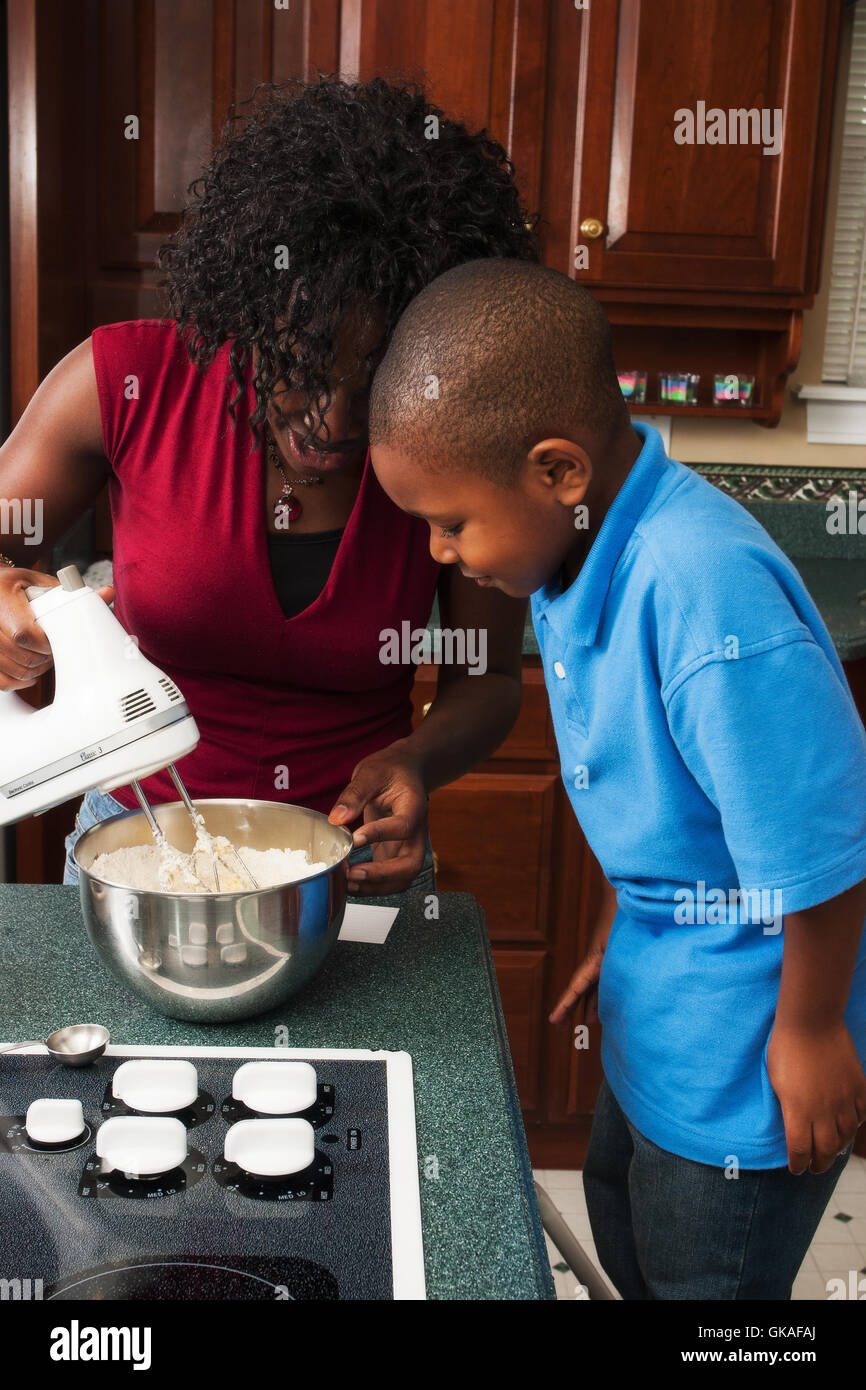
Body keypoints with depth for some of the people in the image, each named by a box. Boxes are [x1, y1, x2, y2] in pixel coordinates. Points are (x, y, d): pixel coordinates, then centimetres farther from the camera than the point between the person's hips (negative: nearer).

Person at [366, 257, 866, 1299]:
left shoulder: (709, 598, -36)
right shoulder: (581, 551, -6)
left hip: (744, 1042, -8)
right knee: (620, 1228, 29)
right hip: (656, 1001, 9)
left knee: (702, 1276, 16)